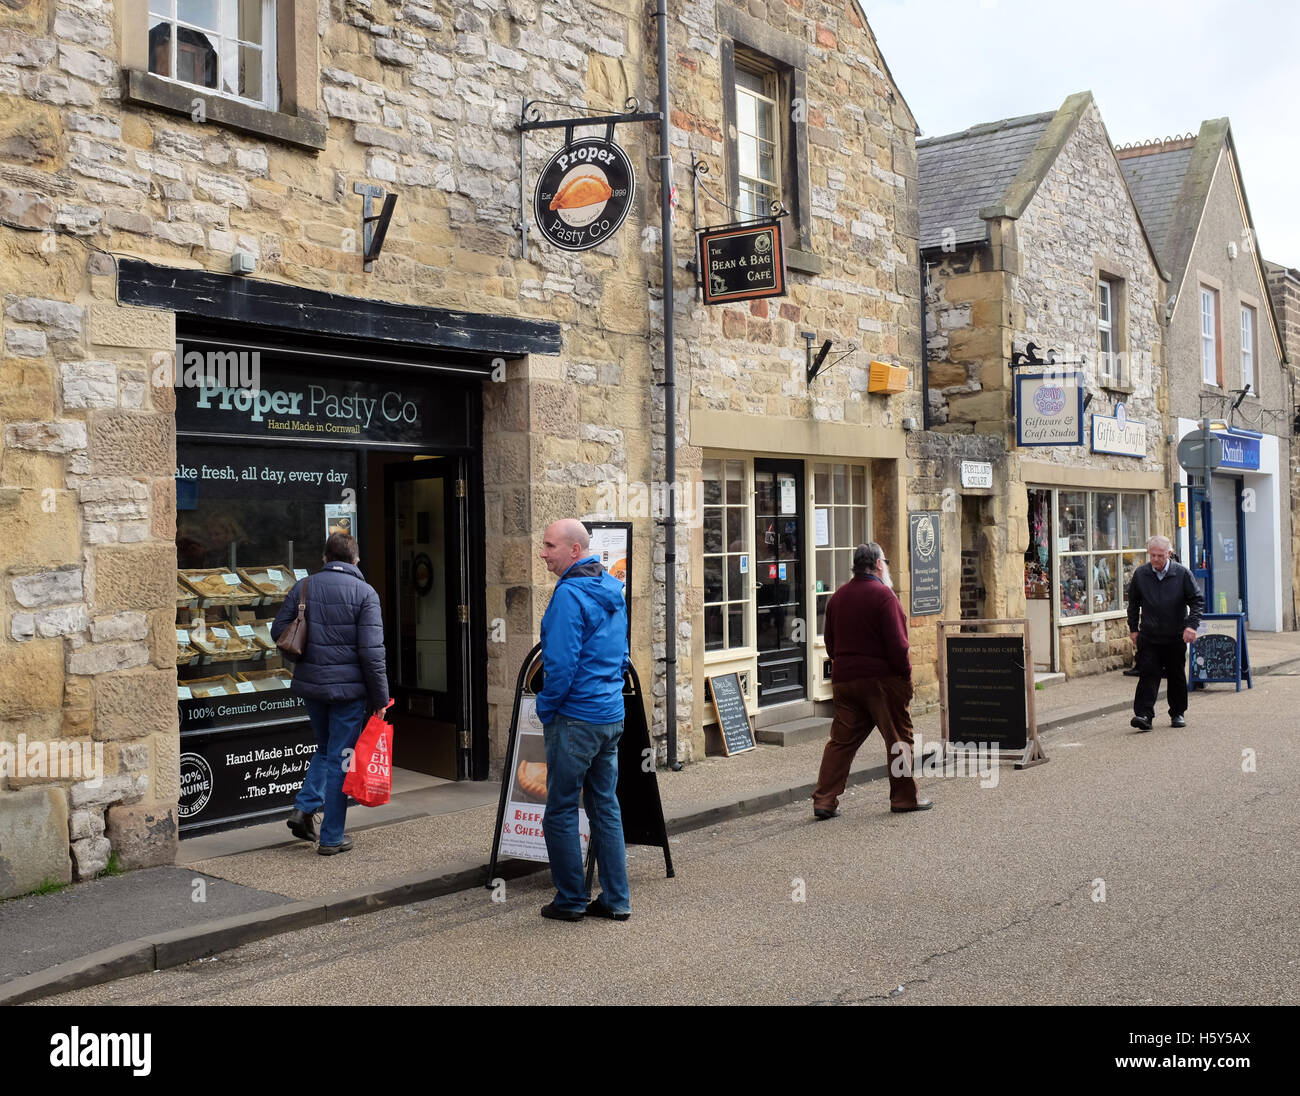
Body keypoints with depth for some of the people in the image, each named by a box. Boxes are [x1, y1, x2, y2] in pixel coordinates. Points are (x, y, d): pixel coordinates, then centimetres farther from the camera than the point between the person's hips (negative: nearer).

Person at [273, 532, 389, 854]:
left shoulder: (303, 587, 4)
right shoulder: (364, 592, -9)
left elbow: (278, 631, 6)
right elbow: (372, 651, -13)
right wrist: (380, 698, -7)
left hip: (310, 685, 4)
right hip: (348, 688, -4)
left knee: (325, 749, 24)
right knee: (340, 759, 5)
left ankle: (304, 806, 7)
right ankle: (332, 837, 9)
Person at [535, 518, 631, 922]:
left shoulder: (569, 594, -16)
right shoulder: (612, 589, 11)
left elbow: (561, 662, -19)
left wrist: (546, 707, -6)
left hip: (576, 717, -9)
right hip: (612, 714, 9)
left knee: (561, 809, 3)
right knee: (605, 805, 13)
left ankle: (570, 900, 10)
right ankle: (615, 900, 17)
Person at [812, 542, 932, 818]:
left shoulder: (837, 597, 11)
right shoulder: (883, 594, -11)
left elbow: (830, 643, 17)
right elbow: (896, 643, -15)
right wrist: (905, 673, -5)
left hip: (844, 679, 6)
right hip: (882, 680, -6)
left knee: (841, 741, 7)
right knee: (899, 738, 7)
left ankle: (824, 800, 2)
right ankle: (904, 798, 14)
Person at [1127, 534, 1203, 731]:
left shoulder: (1182, 573, -5)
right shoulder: (1140, 574, 0)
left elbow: (1197, 600, -1)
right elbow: (1133, 603, 13)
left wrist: (1191, 625, -14)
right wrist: (1133, 628, 11)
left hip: (1175, 637, 0)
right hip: (1149, 636, 0)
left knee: (1177, 676, 10)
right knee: (1147, 675, -8)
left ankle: (1178, 713, 24)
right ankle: (1144, 715, -14)